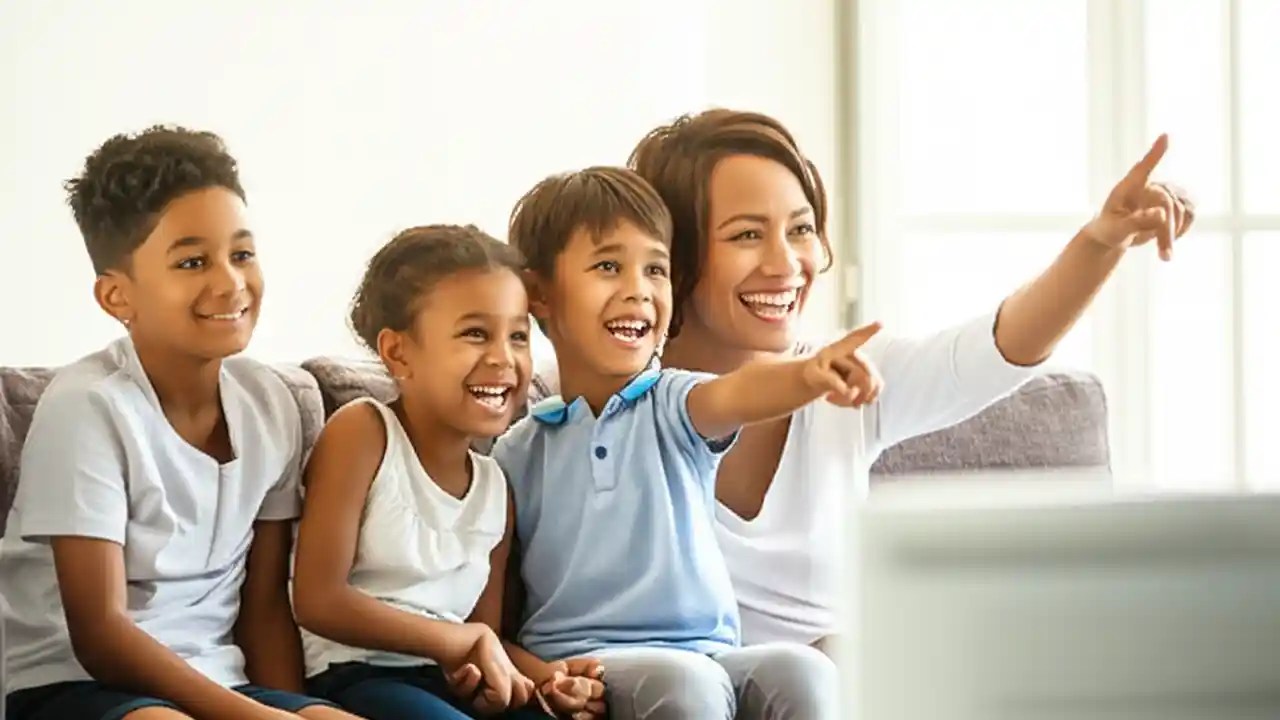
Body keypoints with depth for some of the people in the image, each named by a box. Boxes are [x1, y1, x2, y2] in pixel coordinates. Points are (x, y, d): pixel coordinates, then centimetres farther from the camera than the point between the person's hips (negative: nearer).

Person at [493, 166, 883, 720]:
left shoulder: (674, 408, 7)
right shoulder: (518, 455, 8)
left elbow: (733, 397, -18)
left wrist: (810, 376, -42)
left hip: (707, 652, 2)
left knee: (800, 672, -30)